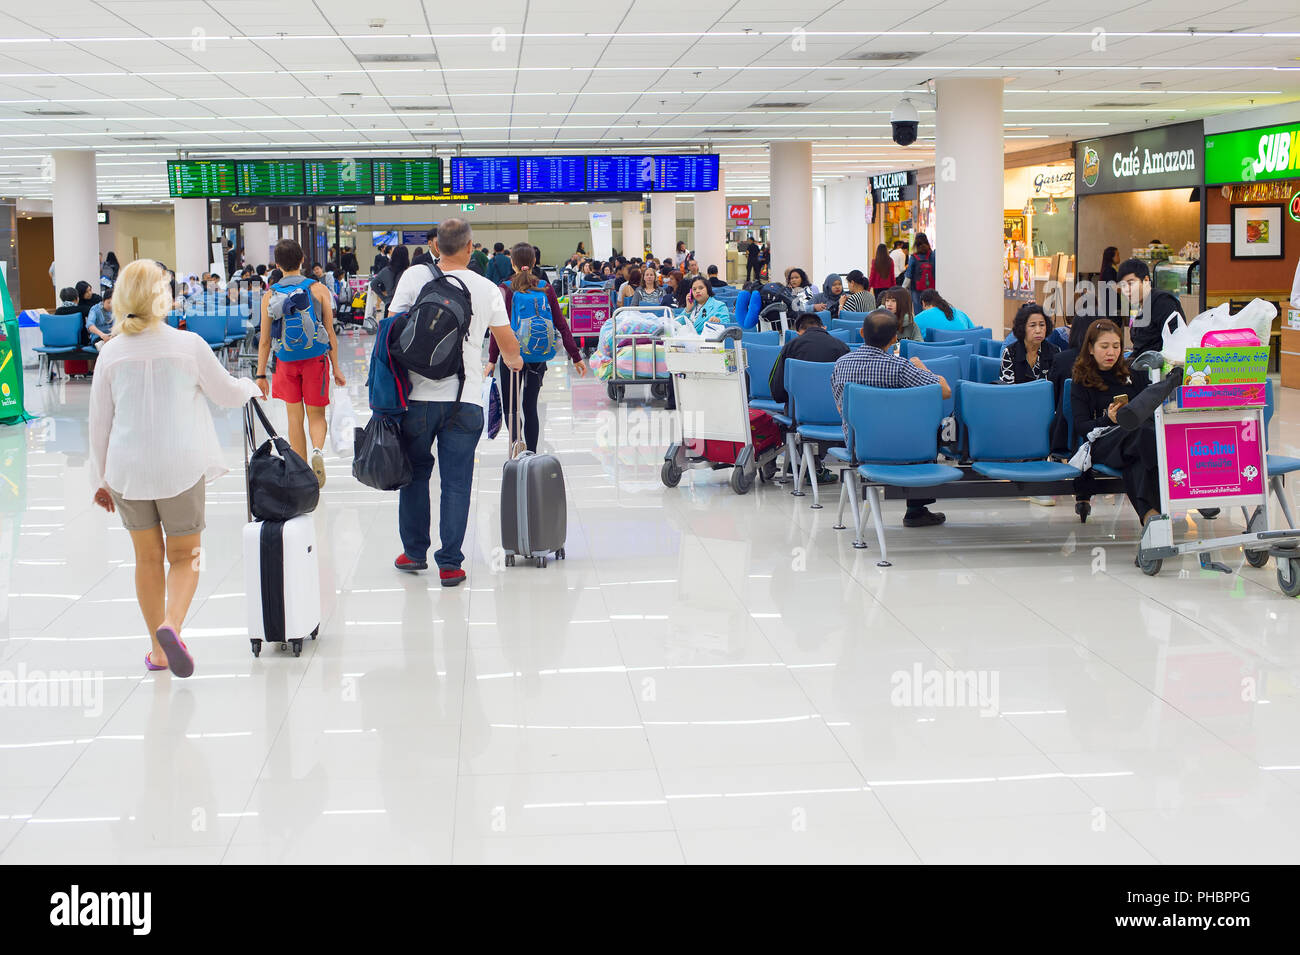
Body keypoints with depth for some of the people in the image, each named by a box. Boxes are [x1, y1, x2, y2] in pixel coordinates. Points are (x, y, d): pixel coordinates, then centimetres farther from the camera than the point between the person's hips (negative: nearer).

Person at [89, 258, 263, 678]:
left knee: (148, 558, 17)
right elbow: (227, 393, 3)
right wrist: (251, 387, 27)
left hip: (127, 469, 3)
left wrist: (100, 478, 15)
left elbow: (99, 421, 4)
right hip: (180, 467, -2)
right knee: (185, 555, 11)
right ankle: (171, 625, -15)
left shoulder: (111, 352, -2)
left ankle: (158, 650, 23)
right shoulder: (188, 345, -9)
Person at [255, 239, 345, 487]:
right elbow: (330, 333, -3)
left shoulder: (270, 296, -1)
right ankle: (317, 451, -20)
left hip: (286, 362, 1)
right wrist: (336, 368, 3)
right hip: (316, 358, -1)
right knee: (316, 415, 10)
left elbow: (265, 340, -1)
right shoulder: (318, 290, -3)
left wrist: (261, 375, 5)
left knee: (295, 417, 10)